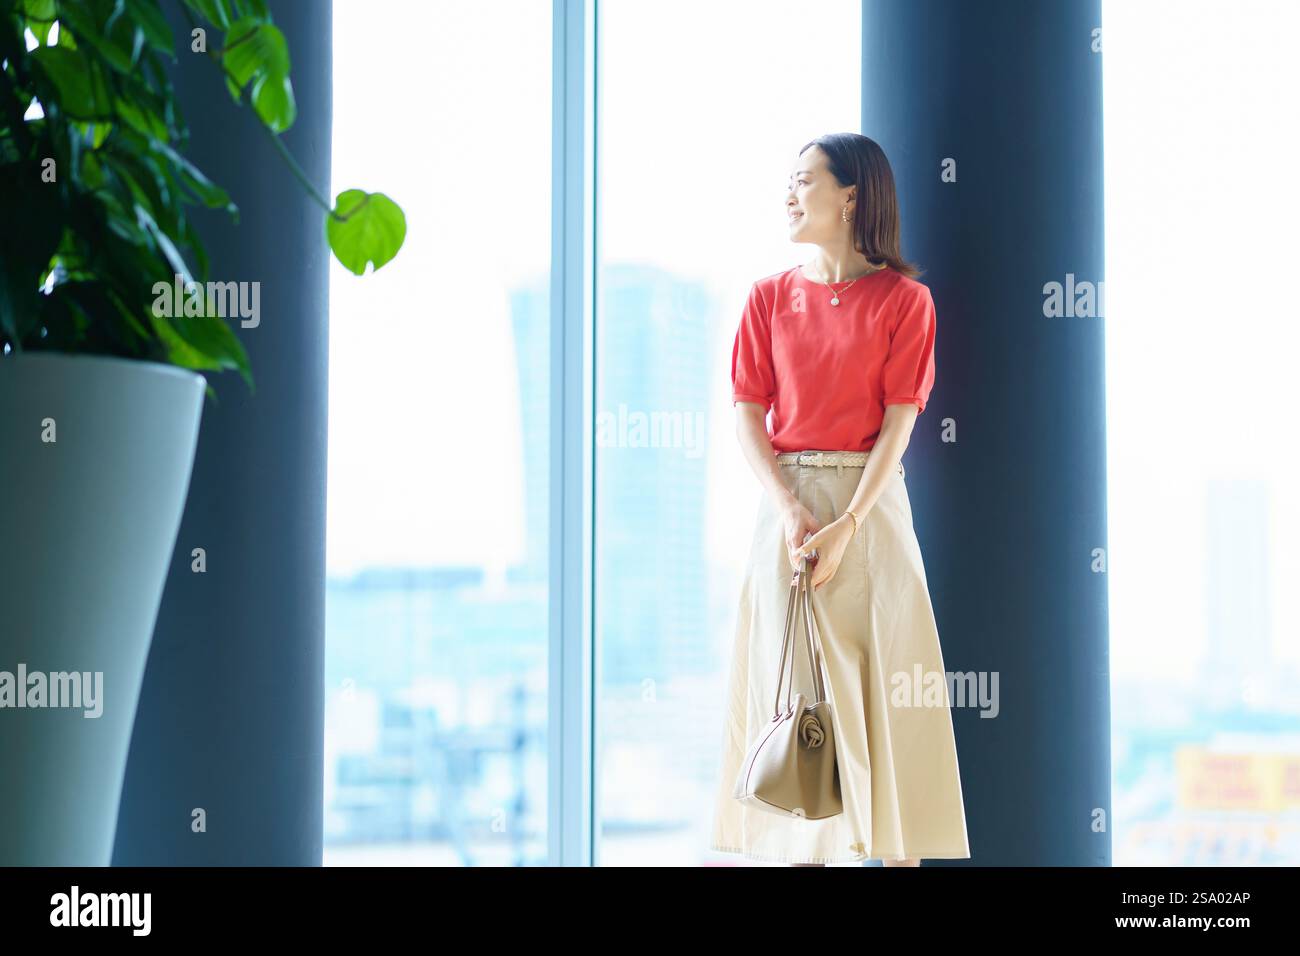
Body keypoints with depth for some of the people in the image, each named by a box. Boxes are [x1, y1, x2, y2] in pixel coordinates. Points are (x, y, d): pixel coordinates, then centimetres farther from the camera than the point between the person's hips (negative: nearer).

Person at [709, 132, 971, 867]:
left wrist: (845, 526, -16)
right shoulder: (772, 297, 9)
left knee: (886, 692, -3)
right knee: (791, 688, 0)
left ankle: (899, 850, 0)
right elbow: (748, 417, 3)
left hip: (871, 504, -2)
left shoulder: (903, 300, 0)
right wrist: (790, 511, -12)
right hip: (788, 507, 2)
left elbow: (899, 425, -6)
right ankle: (800, 851, 4)